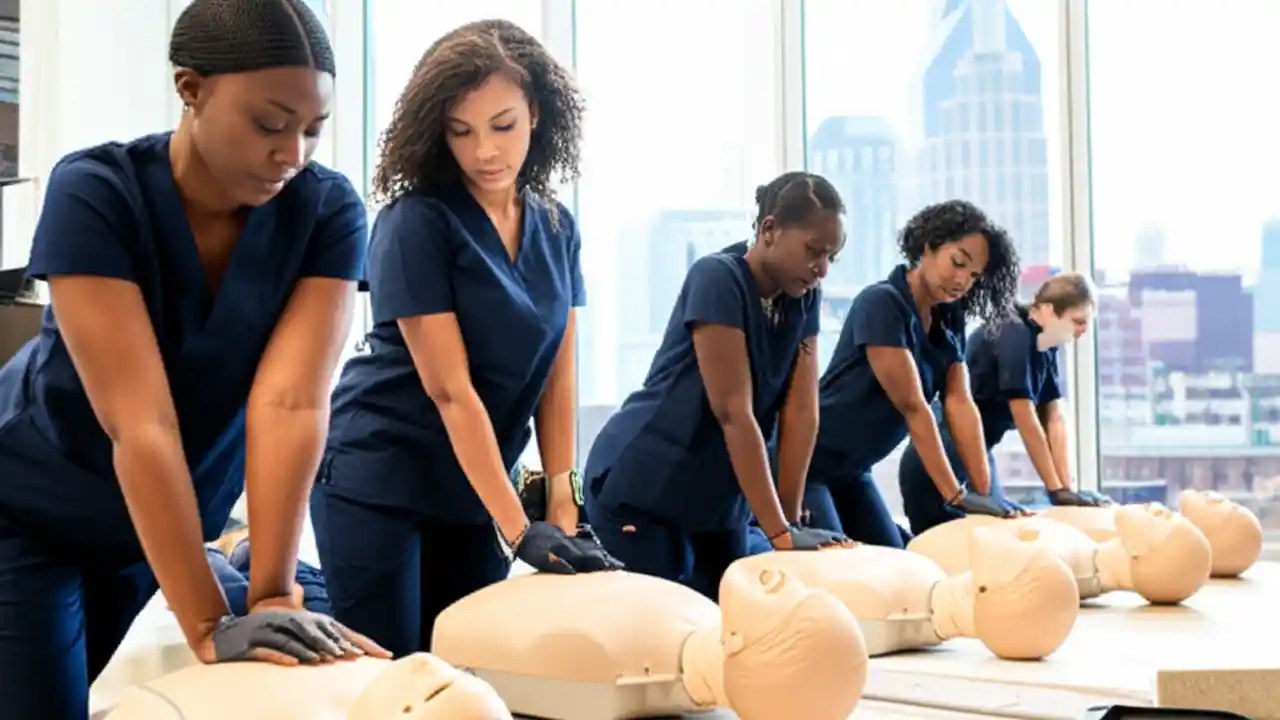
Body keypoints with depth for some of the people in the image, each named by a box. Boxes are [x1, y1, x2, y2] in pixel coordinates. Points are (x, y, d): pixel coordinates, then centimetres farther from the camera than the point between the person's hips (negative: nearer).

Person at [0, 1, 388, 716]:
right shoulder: (94, 192, -28)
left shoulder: (328, 209, -19)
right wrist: (208, 623, -38)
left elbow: (291, 403, -27)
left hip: (175, 517, 3)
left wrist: (275, 593, -34)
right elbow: (141, 422, -34)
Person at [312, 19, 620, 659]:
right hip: (377, 482, -5)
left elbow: (556, 379, 1)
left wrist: (563, 511, -7)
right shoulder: (415, 223, -16)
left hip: (472, 488, 6)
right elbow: (450, 390, -20)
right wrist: (520, 530, -22)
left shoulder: (556, 229, 2)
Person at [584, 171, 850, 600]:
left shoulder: (804, 297, 1)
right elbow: (734, 413, -25)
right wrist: (780, 532, -25)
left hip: (719, 495, 7)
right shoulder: (718, 279, -20)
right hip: (640, 487, -7)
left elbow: (801, 412, -3)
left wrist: (792, 520, -9)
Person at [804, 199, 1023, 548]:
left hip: (852, 471, 9)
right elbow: (912, 406, -24)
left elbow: (960, 404, -3)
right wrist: (957, 496, -26)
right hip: (806, 463, -8)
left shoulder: (950, 321, 4)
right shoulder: (882, 303, -20)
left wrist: (985, 492, -13)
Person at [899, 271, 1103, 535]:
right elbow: (1026, 421, -21)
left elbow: (1054, 421, 2)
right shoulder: (1013, 336, -20)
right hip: (939, 463, -9)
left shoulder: (1046, 348, 6)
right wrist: (1057, 491, -18)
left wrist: (1067, 488, -7)